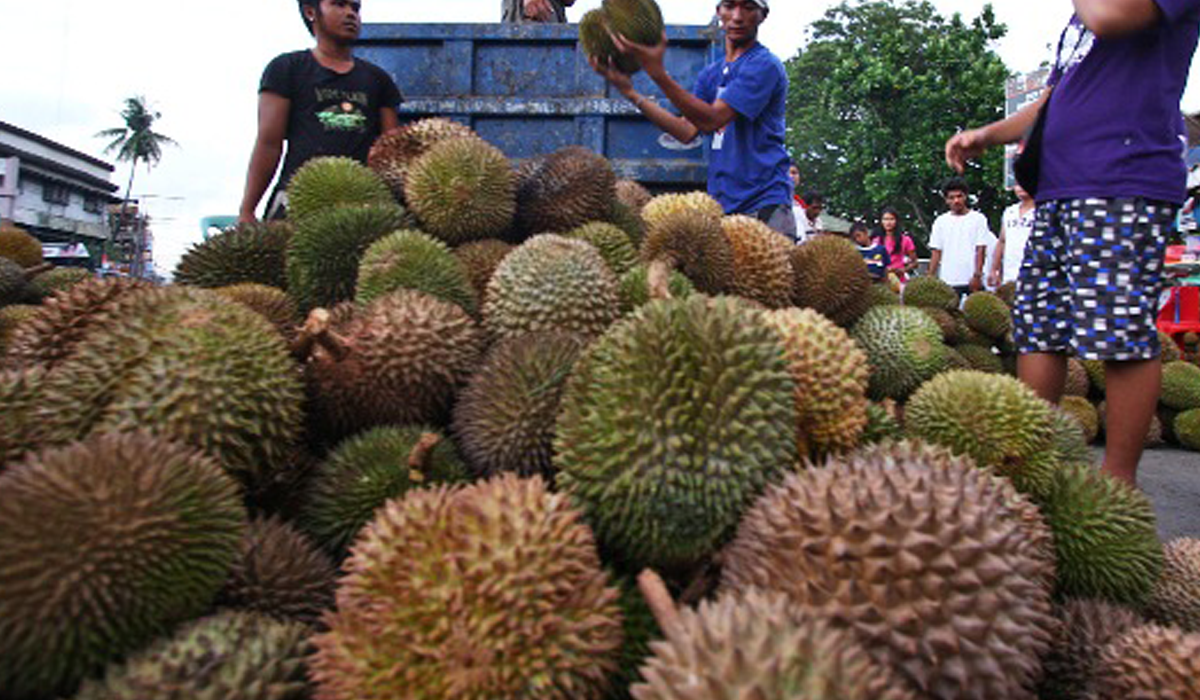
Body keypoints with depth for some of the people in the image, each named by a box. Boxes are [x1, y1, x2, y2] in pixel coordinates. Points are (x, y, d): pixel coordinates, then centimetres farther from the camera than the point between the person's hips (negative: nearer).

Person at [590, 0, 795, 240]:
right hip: (721, 203, 7)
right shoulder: (711, 74, 19)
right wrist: (630, 92, 2)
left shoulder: (764, 65, -5)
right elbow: (687, 131, 7)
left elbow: (711, 120, -16)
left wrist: (657, 72, -23)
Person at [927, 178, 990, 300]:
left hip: (972, 281, -2)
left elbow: (980, 250, -3)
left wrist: (977, 275, -12)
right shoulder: (940, 221, 11)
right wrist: (930, 278, 1)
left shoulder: (978, 219, 3)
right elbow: (935, 252, 9)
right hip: (948, 281, 2)